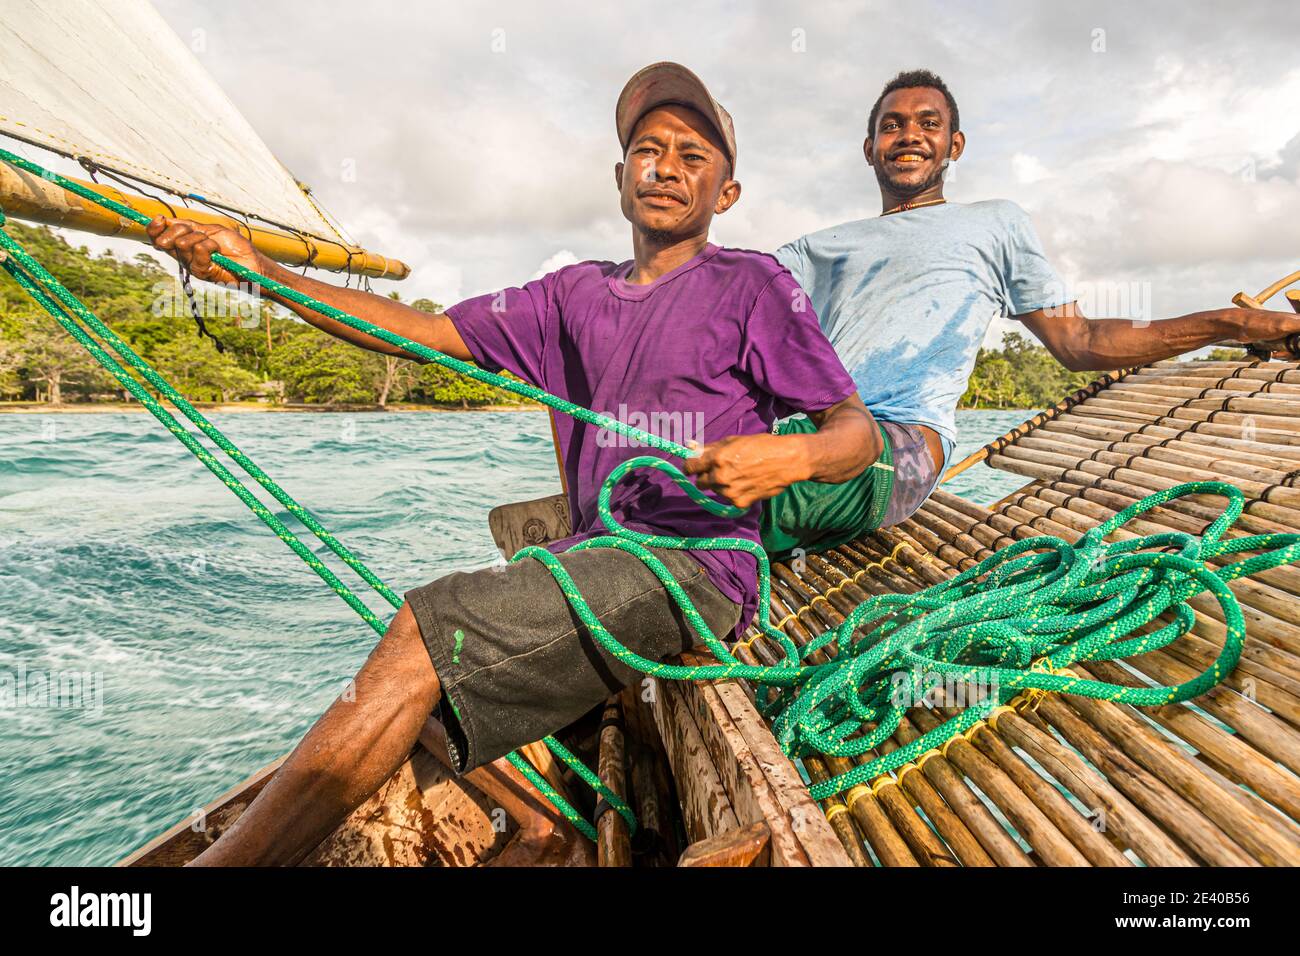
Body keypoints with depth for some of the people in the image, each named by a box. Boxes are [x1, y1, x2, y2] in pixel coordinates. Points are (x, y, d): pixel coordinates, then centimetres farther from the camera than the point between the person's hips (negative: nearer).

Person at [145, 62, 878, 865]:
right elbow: (427, 332, 10)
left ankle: (230, 857, -11)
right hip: (595, 554, 7)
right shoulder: (577, 294, 16)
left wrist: (792, 456, -28)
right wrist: (258, 270, 2)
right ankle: (547, 829, 11)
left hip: (693, 564, -7)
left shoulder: (751, 285, 0)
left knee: (427, 633, -21)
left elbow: (859, 431, -4)